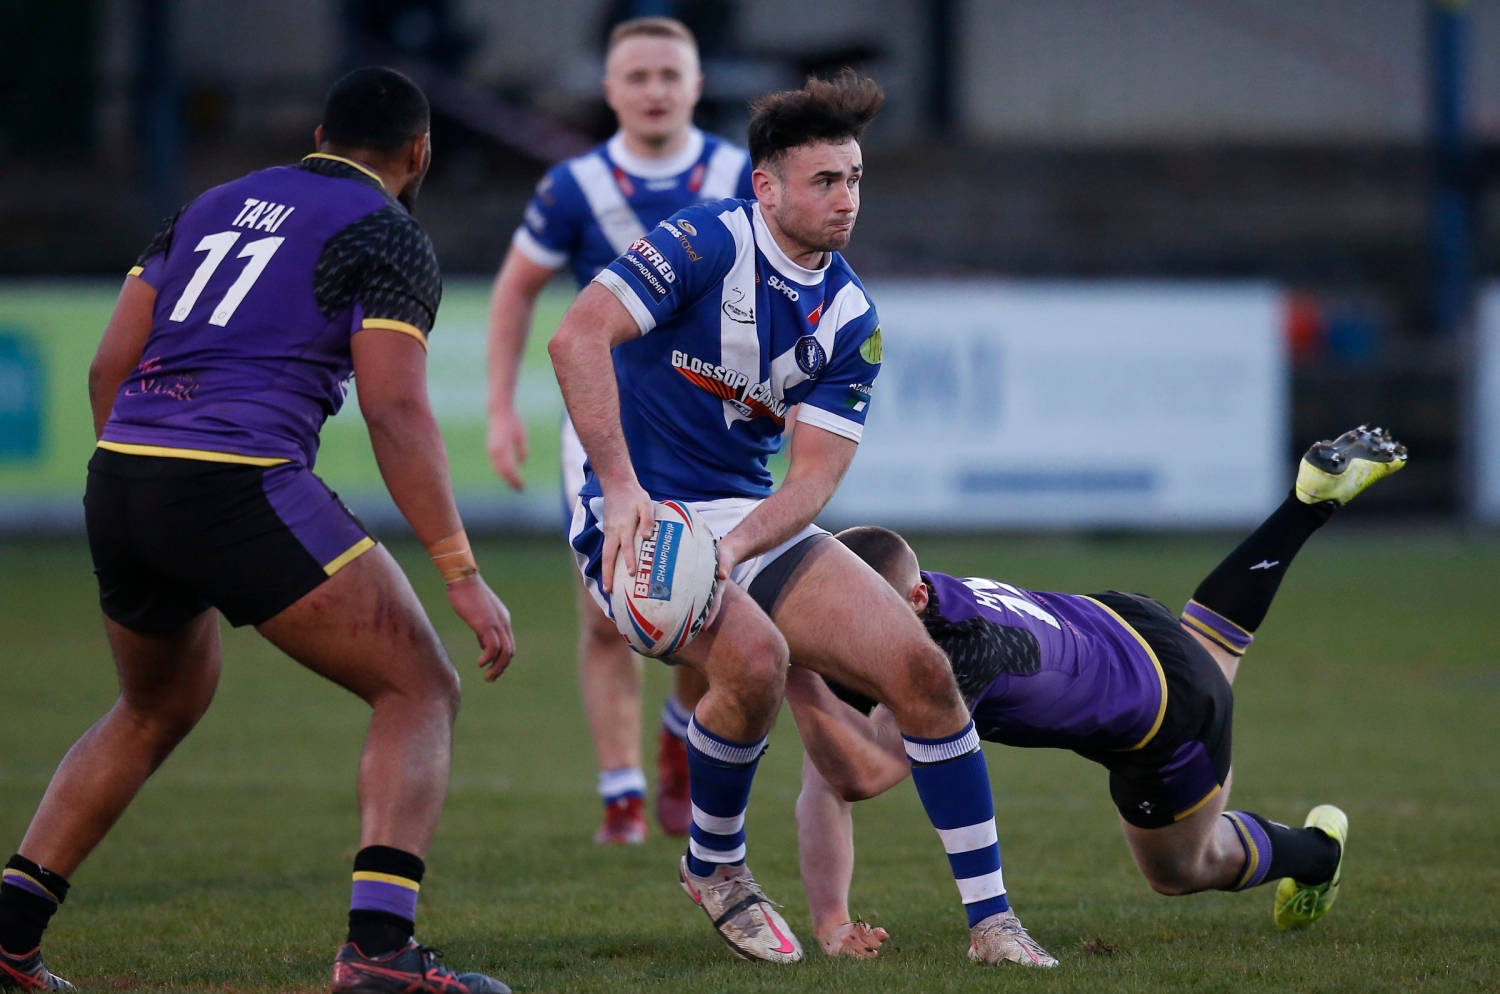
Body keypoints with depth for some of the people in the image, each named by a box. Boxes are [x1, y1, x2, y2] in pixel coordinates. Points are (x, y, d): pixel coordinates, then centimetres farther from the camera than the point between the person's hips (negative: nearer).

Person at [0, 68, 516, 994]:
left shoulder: (215, 205, 23)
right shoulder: (389, 236, 3)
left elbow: (109, 366, 19)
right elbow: (396, 412, -9)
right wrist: (464, 576, -9)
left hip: (118, 472, 7)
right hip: (239, 487, -7)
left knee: (156, 710, 30)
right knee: (420, 691, 3)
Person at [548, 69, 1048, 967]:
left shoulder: (851, 320, 2)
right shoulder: (708, 243, -16)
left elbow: (815, 474, -3)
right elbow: (578, 336, -27)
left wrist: (736, 548, -23)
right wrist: (621, 487, -34)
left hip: (751, 513, 6)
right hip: (637, 517, -6)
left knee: (920, 667, -7)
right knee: (754, 655, -32)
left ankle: (992, 920, 2)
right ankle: (714, 866, -4)